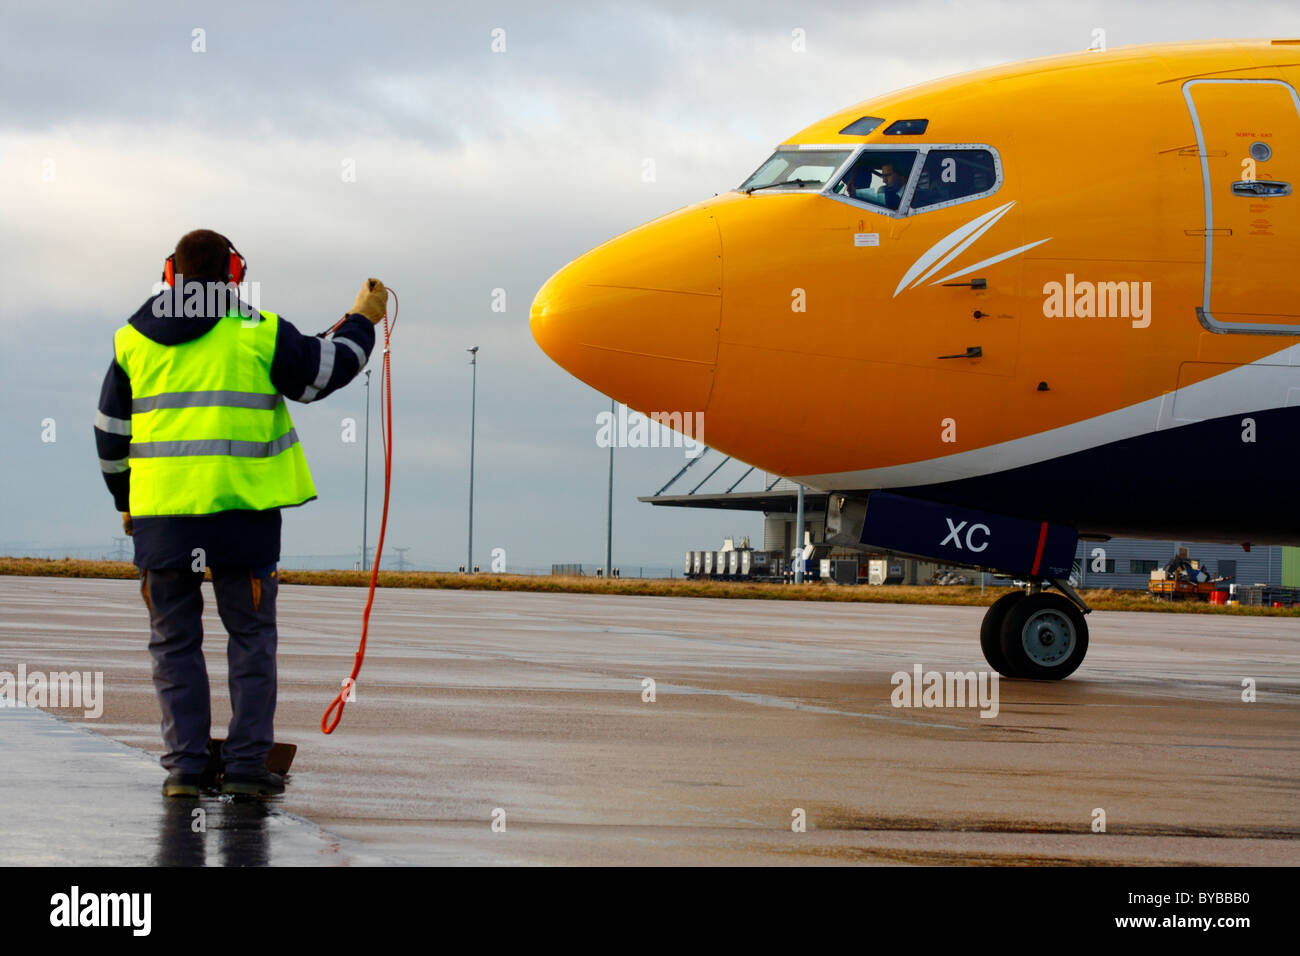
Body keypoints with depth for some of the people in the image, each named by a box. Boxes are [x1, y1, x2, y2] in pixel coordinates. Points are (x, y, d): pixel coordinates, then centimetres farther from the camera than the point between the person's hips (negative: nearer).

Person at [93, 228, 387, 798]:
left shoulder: (133, 340, 9)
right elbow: (322, 372, 8)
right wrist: (360, 323, 25)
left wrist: (124, 500, 27)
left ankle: (185, 766, 6)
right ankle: (247, 764, 4)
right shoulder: (257, 333, -3)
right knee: (251, 638, 7)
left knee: (174, 643, 10)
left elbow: (110, 431, 15)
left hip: (159, 515, 3)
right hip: (240, 512, -3)